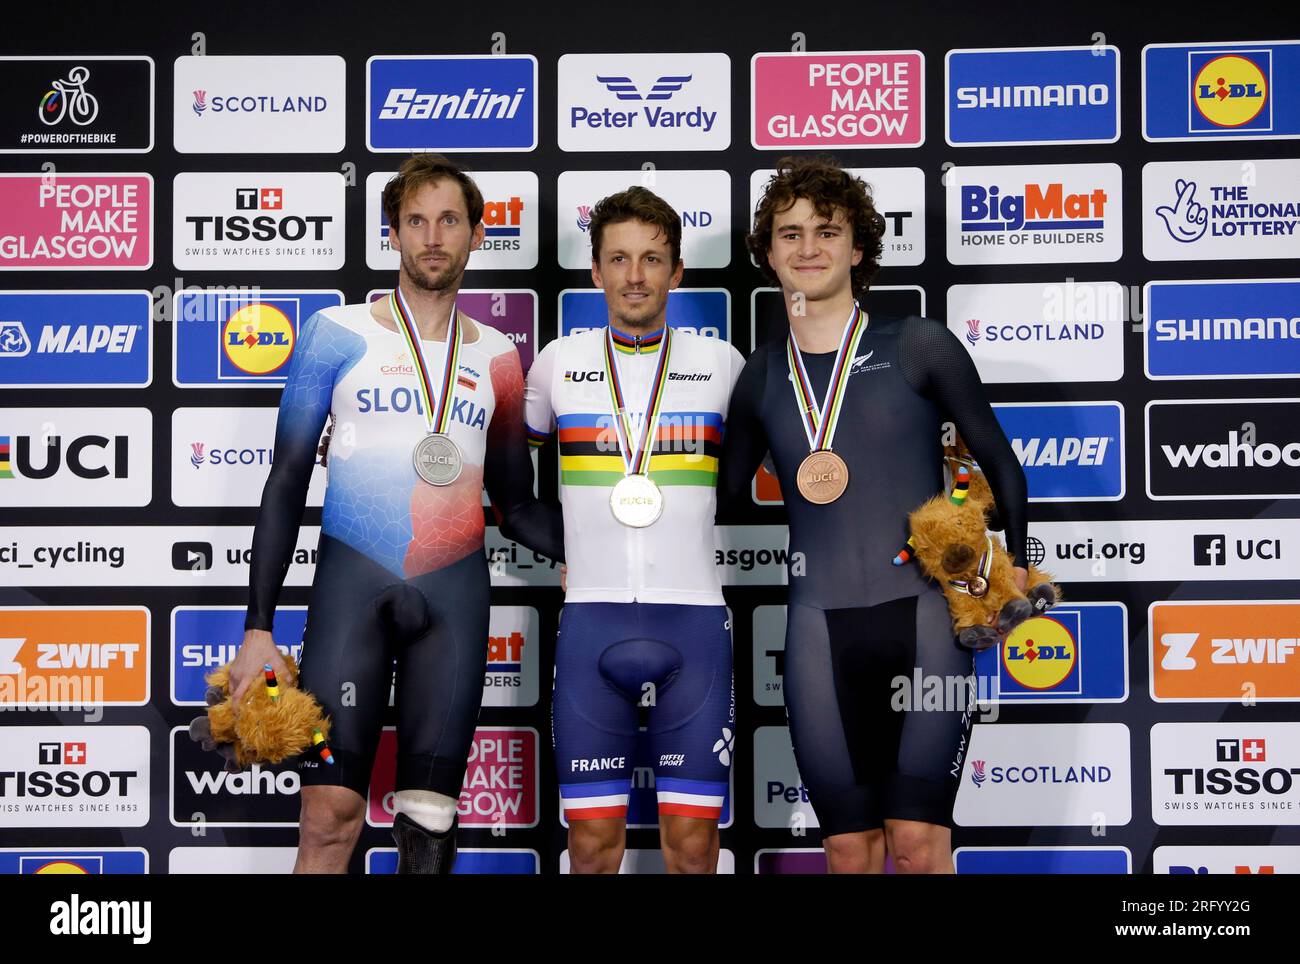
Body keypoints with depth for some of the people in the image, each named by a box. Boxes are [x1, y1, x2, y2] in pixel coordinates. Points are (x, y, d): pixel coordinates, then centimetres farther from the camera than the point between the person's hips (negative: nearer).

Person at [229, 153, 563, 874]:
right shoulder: (339, 333, 5)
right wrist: (258, 626, -3)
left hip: (455, 592, 3)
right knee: (330, 817, -9)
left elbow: (515, 505, 18)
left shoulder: (496, 356, 13)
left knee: (429, 824, 3)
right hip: (352, 578, -2)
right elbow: (287, 481, 3)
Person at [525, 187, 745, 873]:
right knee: (592, 838, 1)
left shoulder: (721, 362, 6)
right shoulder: (559, 361, 7)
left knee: (693, 840, 1)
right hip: (591, 617, 0)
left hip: (692, 617, 0)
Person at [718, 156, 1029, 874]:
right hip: (818, 625, 3)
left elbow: (998, 461, 10)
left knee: (918, 840, -9)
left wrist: (1018, 567, 8)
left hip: (924, 608, -2)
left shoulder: (918, 346, 3)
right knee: (848, 848, 5)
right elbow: (725, 492, 22)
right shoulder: (763, 375, 11)